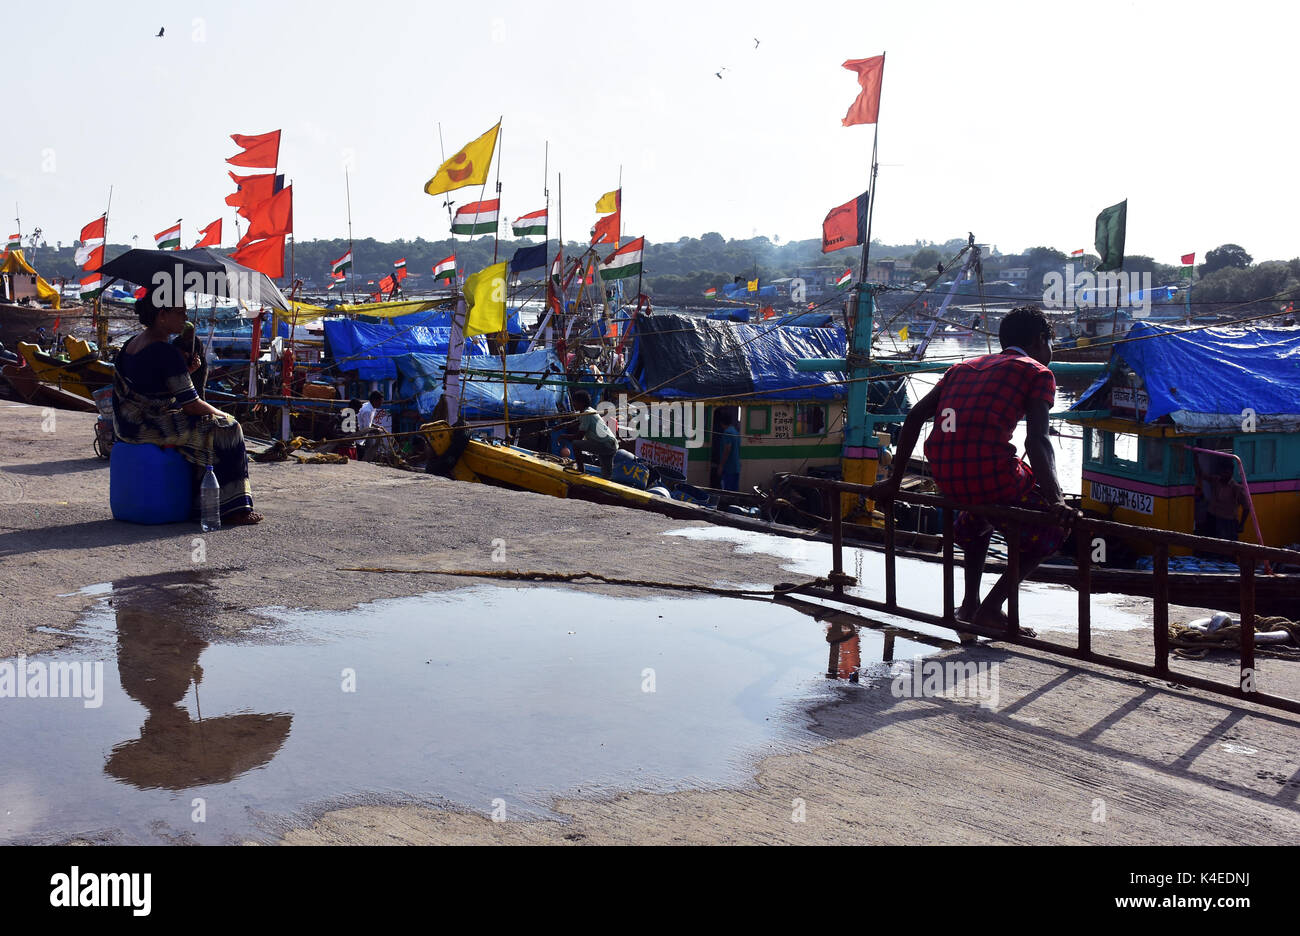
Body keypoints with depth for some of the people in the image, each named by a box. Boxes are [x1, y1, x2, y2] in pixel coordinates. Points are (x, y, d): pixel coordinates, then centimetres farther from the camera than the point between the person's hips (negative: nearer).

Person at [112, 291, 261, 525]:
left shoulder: (131, 344, 11)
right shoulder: (166, 352, -19)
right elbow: (191, 405, -17)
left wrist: (186, 371, 8)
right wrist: (219, 413, 1)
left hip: (130, 424, 10)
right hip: (155, 425, -10)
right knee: (227, 429, -3)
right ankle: (232, 509, 0)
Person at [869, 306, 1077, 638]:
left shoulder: (964, 367, 25)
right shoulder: (1037, 372, 8)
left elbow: (915, 416, 18)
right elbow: (1037, 440, -9)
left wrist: (894, 480, 22)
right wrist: (1056, 501, -17)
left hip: (944, 476, 6)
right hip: (989, 471, -6)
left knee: (980, 506, 39)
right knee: (1053, 526, 19)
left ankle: (970, 602, 31)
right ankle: (992, 607, 6)